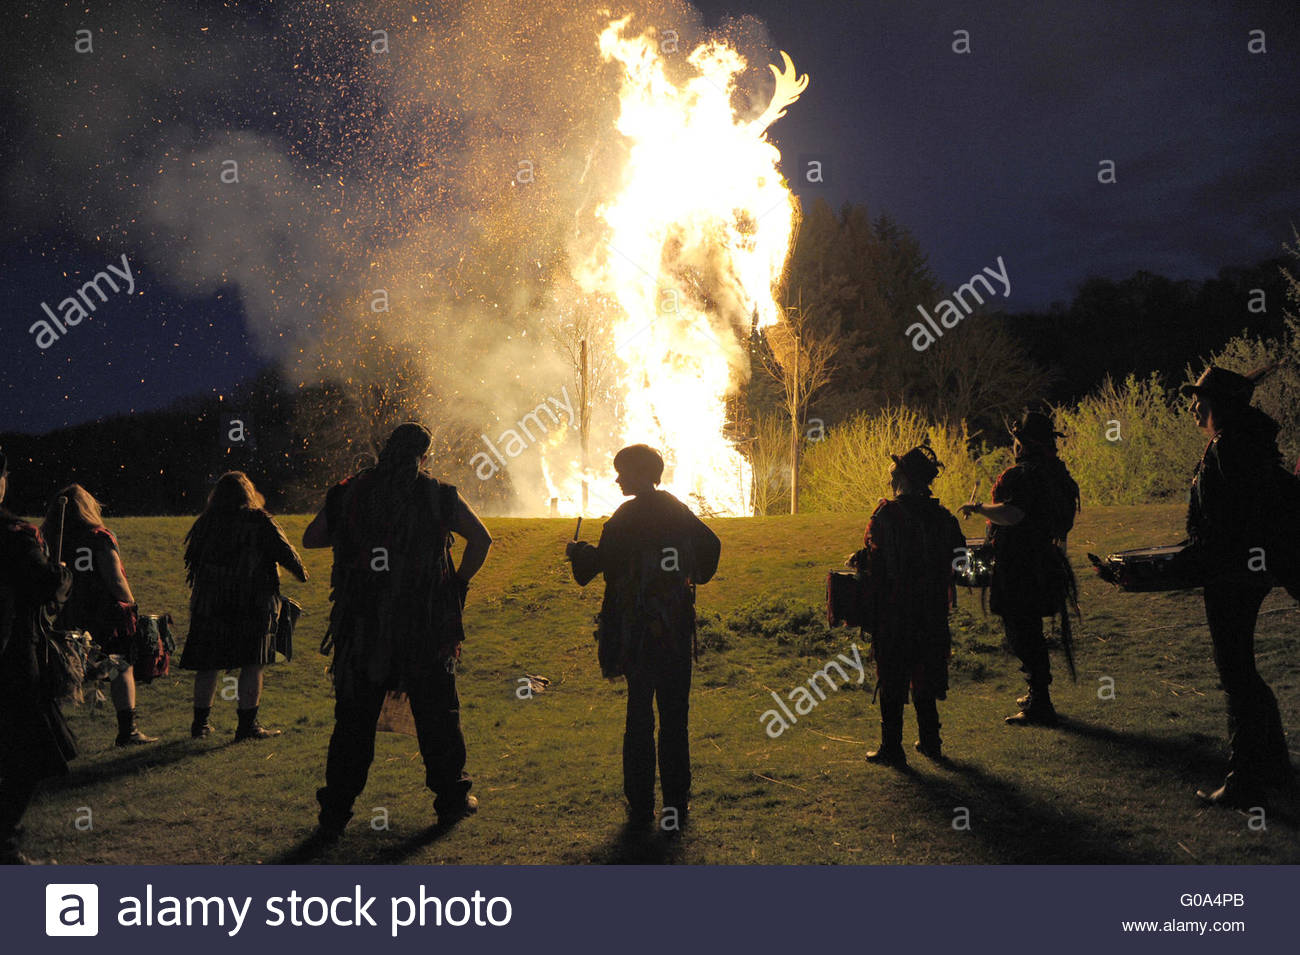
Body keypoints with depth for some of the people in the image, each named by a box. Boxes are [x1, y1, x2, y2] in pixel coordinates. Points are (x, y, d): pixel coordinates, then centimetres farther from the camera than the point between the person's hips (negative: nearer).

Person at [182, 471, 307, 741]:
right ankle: (248, 724, 0)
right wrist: (302, 573, 14)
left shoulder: (205, 523, 7)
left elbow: (192, 560, 14)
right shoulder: (260, 522, -5)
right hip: (252, 605, -4)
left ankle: (200, 723, 17)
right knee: (252, 665, 1)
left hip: (209, 605, 4)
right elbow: (285, 552, -4)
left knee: (207, 665, 10)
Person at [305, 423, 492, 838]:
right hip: (425, 627, -1)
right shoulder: (438, 496, -2)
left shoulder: (348, 494, 3)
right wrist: (459, 584, 9)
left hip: (360, 628, 2)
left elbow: (310, 538, 13)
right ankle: (452, 799, 21)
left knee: (353, 719, 9)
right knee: (438, 714, 13)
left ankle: (334, 814, 11)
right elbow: (481, 538, -1)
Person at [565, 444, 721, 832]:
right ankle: (676, 807, 15)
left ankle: (641, 809, 6)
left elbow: (602, 561, -13)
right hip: (677, 633, 4)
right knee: (674, 718, 11)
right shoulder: (679, 512, 7)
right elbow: (710, 546, 16)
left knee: (639, 717, 4)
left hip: (638, 633, -4)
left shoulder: (627, 517, -10)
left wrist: (577, 550, 7)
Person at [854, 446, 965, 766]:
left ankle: (892, 748, 8)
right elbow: (958, 555, 11)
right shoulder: (941, 515, 2)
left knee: (892, 678, 4)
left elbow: (873, 561, -17)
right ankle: (930, 743, 24)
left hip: (893, 610, -5)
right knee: (924, 675, 17)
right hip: (932, 612, 5)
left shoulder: (887, 515, -14)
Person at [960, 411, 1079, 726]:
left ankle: (1040, 707, -2)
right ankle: (1038, 695, 32)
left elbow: (1011, 515, -33)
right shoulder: (1056, 472, 12)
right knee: (1032, 631, 21)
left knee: (1022, 633, -4)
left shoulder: (1024, 474, -19)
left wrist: (978, 508, -18)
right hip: (1044, 564, 10)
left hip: (1019, 568, -10)